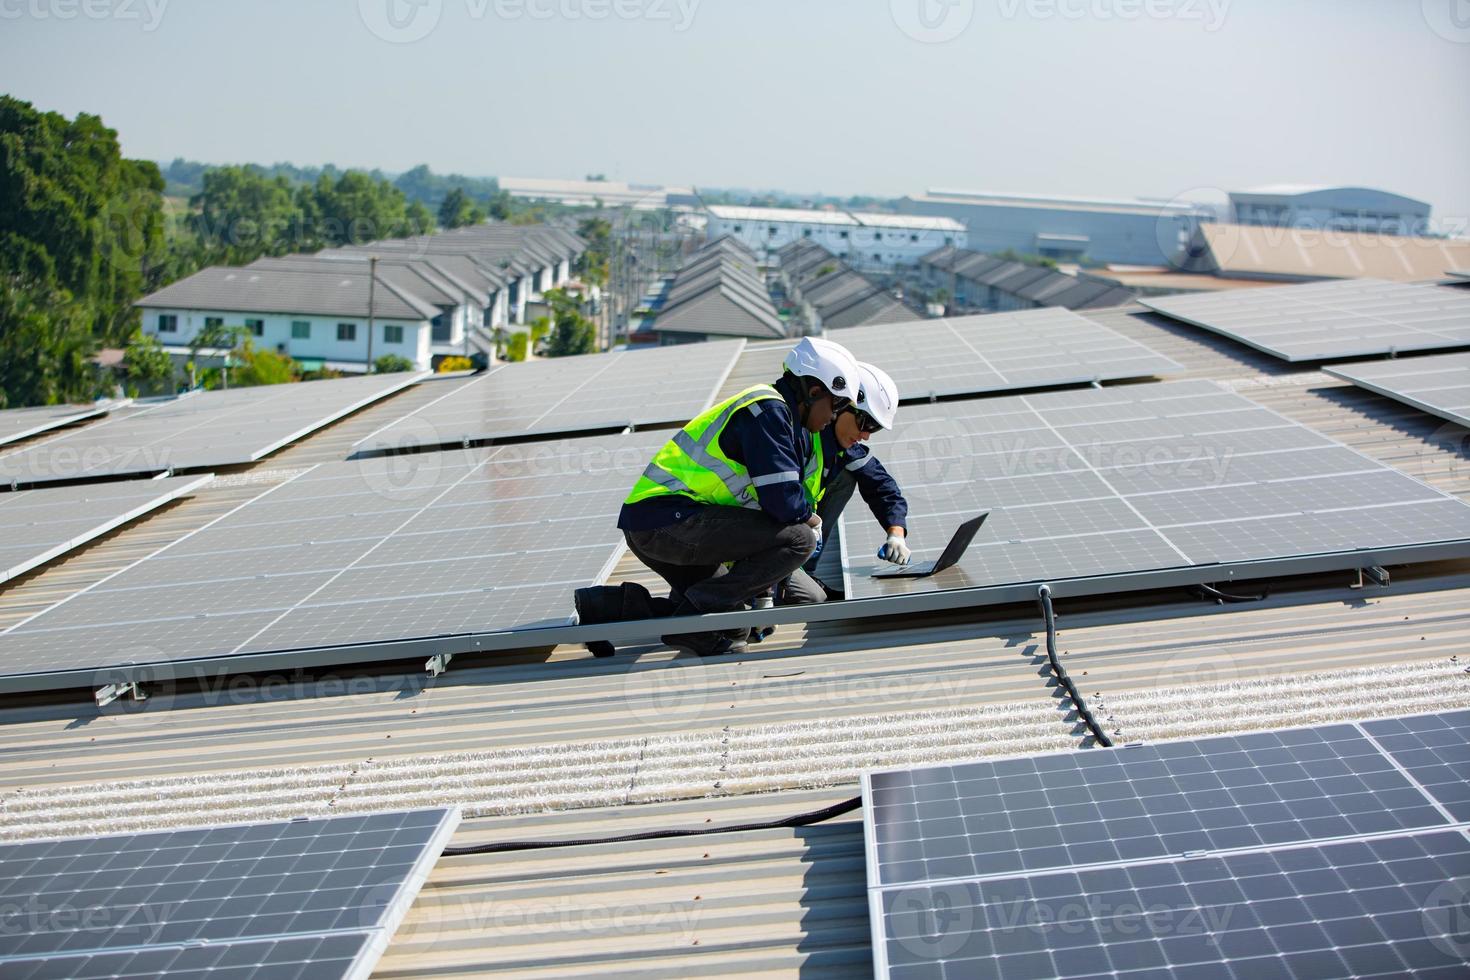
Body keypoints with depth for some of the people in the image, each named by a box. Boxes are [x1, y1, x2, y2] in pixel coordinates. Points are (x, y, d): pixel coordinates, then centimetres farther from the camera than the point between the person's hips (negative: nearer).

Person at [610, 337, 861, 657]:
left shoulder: (774, 411, 21)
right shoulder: (768, 411, -11)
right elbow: (782, 501, -19)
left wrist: (763, 591, 22)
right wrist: (813, 521, 4)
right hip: (670, 519, -11)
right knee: (798, 538, -16)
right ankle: (693, 618, -14)